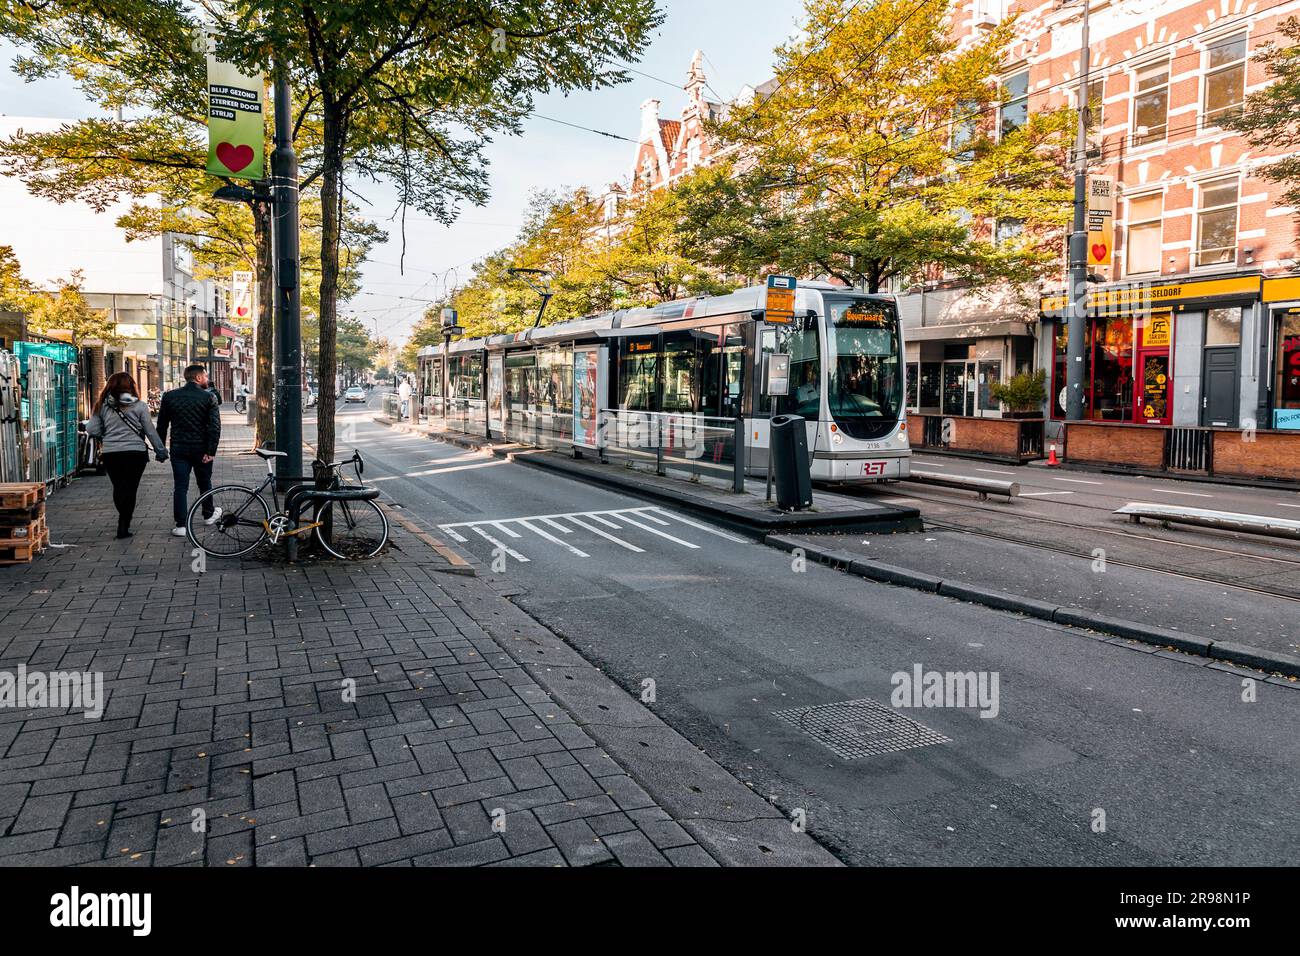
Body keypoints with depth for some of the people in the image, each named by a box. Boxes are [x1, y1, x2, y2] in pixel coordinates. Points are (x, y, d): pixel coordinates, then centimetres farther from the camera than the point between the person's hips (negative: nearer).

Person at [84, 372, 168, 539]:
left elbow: (92, 431, 0)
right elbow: (151, 431, -1)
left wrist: (106, 435, 20)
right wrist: (161, 451, 7)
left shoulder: (102, 406, 1)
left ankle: (123, 522, 29)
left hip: (111, 454, 2)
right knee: (130, 489, 3)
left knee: (118, 488, 16)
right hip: (136, 453, -2)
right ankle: (124, 525, 2)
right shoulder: (138, 406, -4)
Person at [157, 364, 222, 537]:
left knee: (180, 487, 3)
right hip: (201, 449, -2)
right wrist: (211, 451, -13)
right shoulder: (208, 397, -6)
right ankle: (208, 514, 34)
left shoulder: (169, 396, 3)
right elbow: (215, 426, -14)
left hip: (178, 449, 2)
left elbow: (161, 425, 6)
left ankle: (180, 525, 0)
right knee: (204, 483, 17)